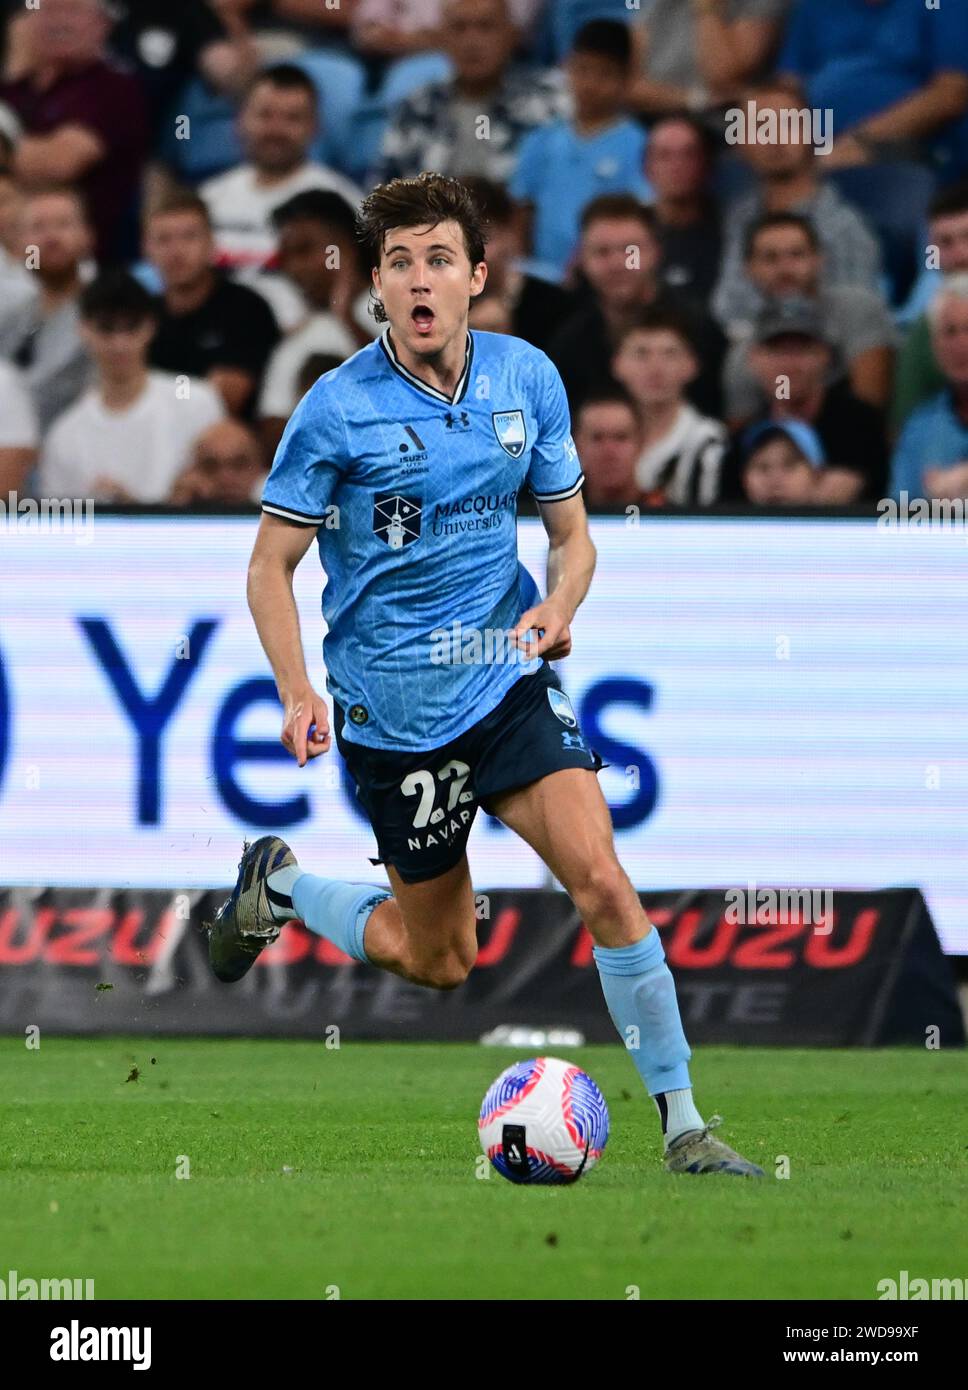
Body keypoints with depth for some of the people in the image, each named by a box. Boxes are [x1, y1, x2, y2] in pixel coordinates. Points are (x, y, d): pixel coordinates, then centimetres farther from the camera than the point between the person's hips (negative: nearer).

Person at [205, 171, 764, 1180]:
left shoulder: (528, 379, -1)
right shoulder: (338, 409, -13)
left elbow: (571, 533, 9)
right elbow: (271, 566, -7)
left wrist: (558, 606, -13)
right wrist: (298, 696, -21)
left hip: (510, 682, 2)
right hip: (393, 710, -2)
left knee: (603, 883, -18)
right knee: (437, 962, 9)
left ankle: (682, 1125, -10)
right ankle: (279, 887, 37)